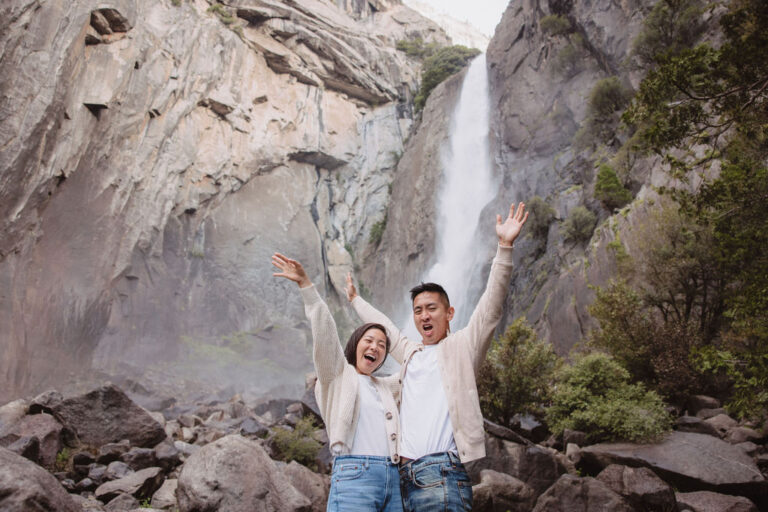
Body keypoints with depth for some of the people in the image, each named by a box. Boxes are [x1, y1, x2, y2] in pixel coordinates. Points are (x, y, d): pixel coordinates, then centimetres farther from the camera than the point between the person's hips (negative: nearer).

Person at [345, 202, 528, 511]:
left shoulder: (461, 346, 6)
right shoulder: (410, 353, 22)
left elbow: (491, 307, -6)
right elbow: (383, 326, 39)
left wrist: (505, 247, -15)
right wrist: (355, 299, 52)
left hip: (441, 475, -6)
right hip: (404, 477, 6)